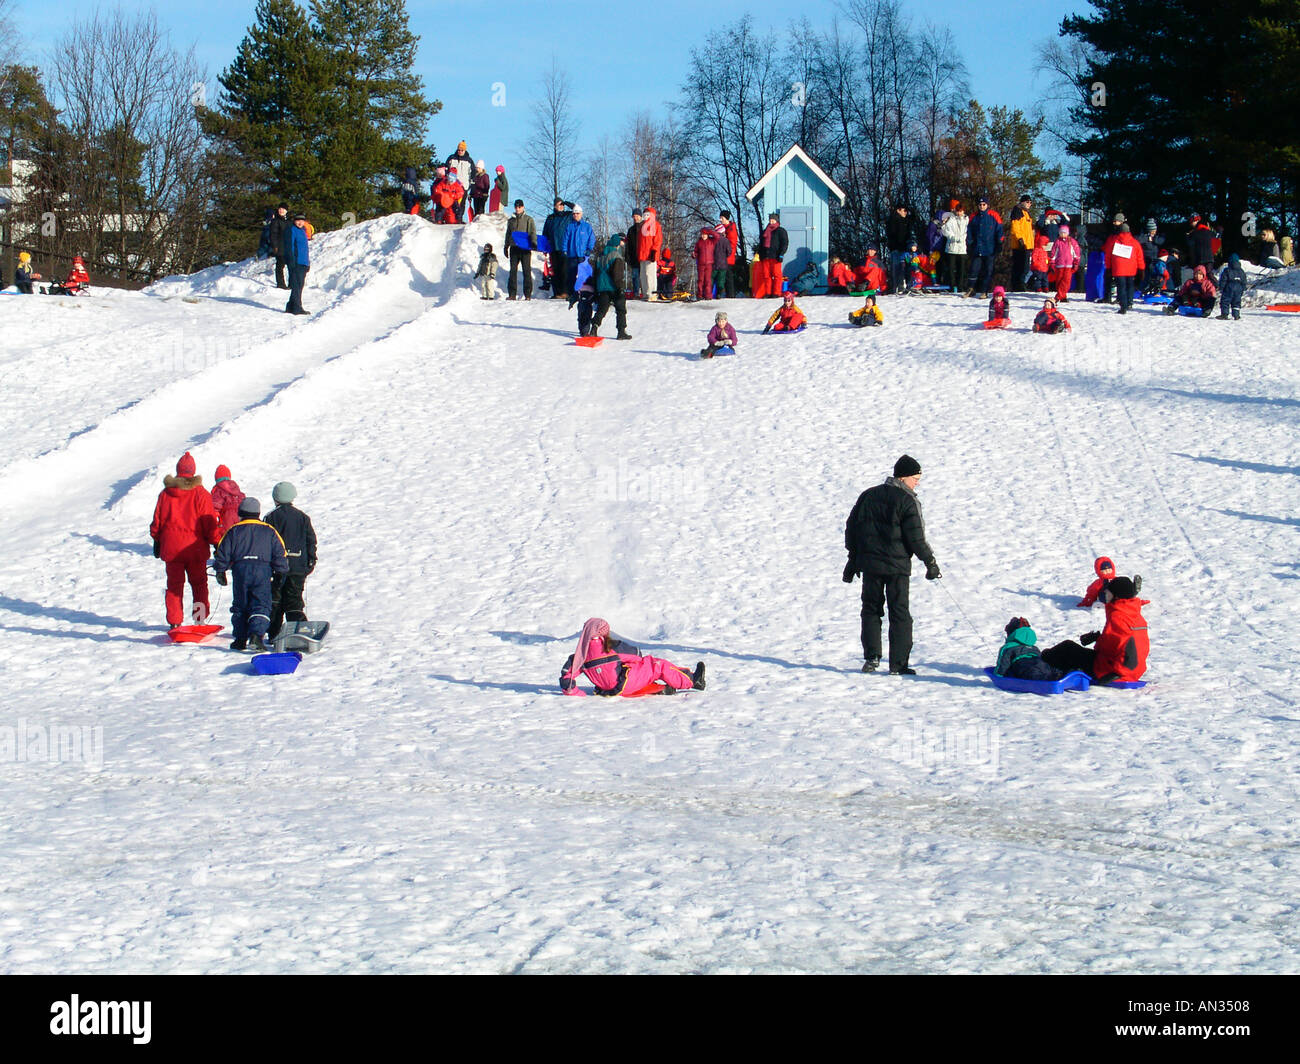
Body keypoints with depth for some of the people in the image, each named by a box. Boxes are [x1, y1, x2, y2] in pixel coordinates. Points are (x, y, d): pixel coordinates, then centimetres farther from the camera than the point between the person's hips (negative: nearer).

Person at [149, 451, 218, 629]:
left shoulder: (165, 493, 1)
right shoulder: (200, 494, -7)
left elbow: (157, 521, 7)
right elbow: (209, 522, -7)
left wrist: (156, 541, 18)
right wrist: (215, 542, 1)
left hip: (171, 547, 2)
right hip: (195, 548, -2)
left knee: (174, 585, 9)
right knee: (199, 584, 10)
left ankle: (174, 622, 7)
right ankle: (200, 619, 7)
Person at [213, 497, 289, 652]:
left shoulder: (234, 531, 8)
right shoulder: (269, 531, 9)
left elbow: (223, 553, 8)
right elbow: (279, 553, 7)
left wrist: (220, 571, 18)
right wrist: (282, 572, 16)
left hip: (240, 571, 1)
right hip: (263, 571, -1)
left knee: (240, 606, 13)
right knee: (261, 605, -2)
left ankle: (240, 639, 13)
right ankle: (256, 635, -22)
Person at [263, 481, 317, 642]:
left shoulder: (272, 517, -4)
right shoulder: (303, 517, 6)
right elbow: (311, 540, 8)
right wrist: (311, 561, 16)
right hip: (298, 567, 2)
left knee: (274, 600, 8)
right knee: (294, 599, 5)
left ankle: (274, 633, 9)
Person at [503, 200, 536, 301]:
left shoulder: (528, 220, 4)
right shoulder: (511, 221, 17)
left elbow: (532, 232, -5)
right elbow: (508, 235, 22)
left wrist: (534, 243, -20)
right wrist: (506, 247, 15)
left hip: (525, 248, -4)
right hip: (514, 247, 4)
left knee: (527, 271, -3)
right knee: (513, 271, -1)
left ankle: (528, 294, -1)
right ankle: (512, 294, 0)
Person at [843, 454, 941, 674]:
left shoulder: (868, 495, 9)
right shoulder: (907, 501, -10)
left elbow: (851, 527, 13)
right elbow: (915, 538, -13)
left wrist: (853, 559, 21)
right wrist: (930, 562, -2)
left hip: (869, 564, 4)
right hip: (897, 566, -4)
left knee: (871, 609, 15)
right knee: (899, 614, 3)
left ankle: (872, 656, 4)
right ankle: (898, 664, 2)